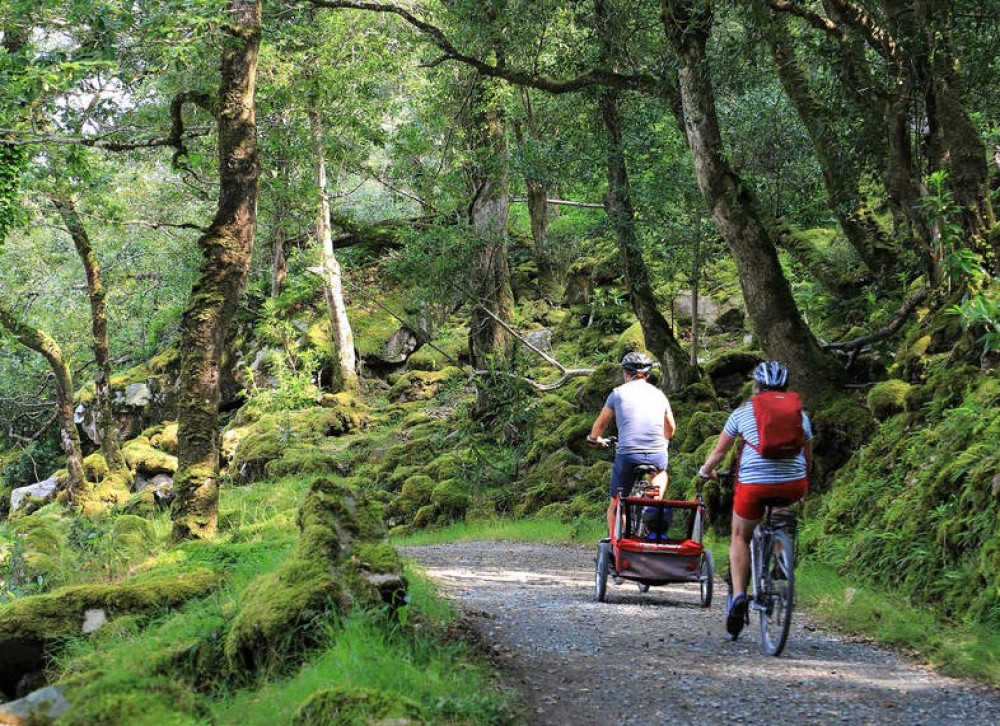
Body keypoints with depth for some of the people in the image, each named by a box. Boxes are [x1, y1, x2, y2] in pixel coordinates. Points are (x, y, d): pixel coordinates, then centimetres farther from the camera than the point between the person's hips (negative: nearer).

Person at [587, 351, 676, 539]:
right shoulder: (658, 394, 15)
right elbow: (670, 429, 29)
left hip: (627, 455, -2)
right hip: (657, 455, 2)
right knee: (661, 471, 38)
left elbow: (599, 425, 18)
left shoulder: (618, 393, 8)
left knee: (615, 505, 15)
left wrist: (594, 438, 40)